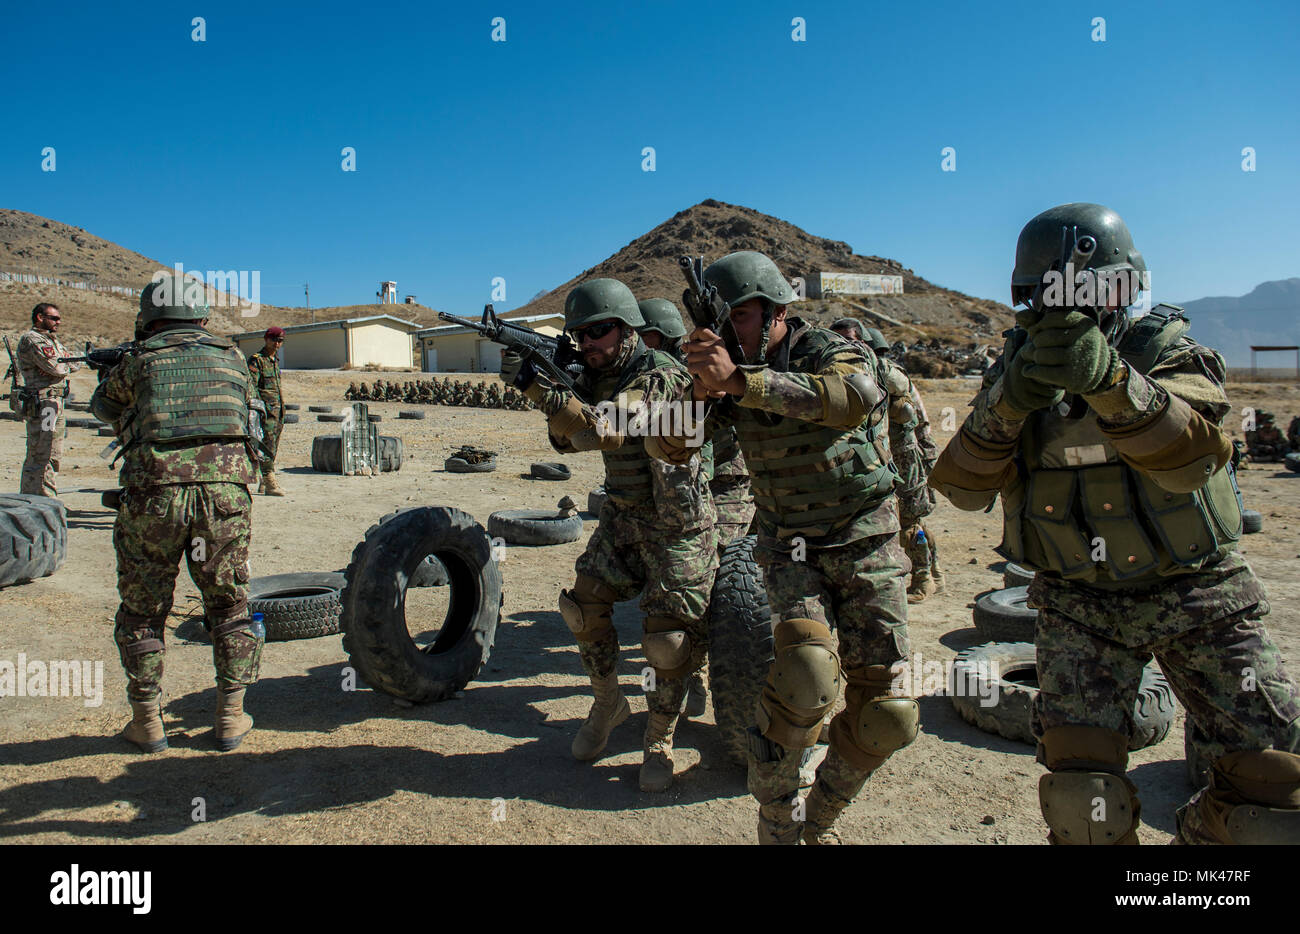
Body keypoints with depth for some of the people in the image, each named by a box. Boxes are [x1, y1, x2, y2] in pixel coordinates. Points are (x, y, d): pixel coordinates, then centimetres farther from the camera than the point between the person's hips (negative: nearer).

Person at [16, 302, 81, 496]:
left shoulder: (52, 340, 20)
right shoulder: (32, 339, -9)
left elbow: (76, 364, 9)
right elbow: (57, 368, -19)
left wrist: (59, 366, -11)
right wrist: (68, 364, 2)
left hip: (55, 404, 10)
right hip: (42, 404, -10)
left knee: (53, 456, 14)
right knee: (41, 458, -8)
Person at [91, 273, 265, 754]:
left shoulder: (138, 360, 12)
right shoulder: (232, 358, 15)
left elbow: (103, 405, 29)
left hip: (154, 493, -1)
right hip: (225, 491, 1)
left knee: (142, 608, 16)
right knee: (229, 605, 16)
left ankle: (147, 721, 21)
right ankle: (230, 717, 18)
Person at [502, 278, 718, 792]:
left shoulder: (659, 375, -23)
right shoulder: (596, 375, 3)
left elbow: (604, 430, -35)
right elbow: (567, 439, 4)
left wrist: (537, 386, -33)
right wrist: (543, 382, -11)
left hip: (677, 525, -7)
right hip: (621, 517, 7)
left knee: (669, 639, -6)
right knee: (585, 608, 3)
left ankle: (659, 739, 16)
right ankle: (607, 703, 27)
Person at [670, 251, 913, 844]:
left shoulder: (837, 354, -14)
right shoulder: (729, 380, -2)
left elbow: (852, 399, -38)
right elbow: (670, 449, -7)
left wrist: (740, 381, -46)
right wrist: (696, 395, -27)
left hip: (866, 545, -1)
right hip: (790, 547, 1)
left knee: (882, 718, -2)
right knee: (806, 674, -25)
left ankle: (818, 817, 24)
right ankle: (777, 824, -3)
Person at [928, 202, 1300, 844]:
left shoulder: (1163, 350, -9)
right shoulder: (1017, 367, -2)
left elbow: (1192, 460, -30)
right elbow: (963, 488, -14)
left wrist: (1110, 380, -49)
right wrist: (1006, 405, -32)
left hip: (1195, 594, 0)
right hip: (1080, 607, 1)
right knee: (1083, 802, -9)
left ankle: (1206, 832, 30)